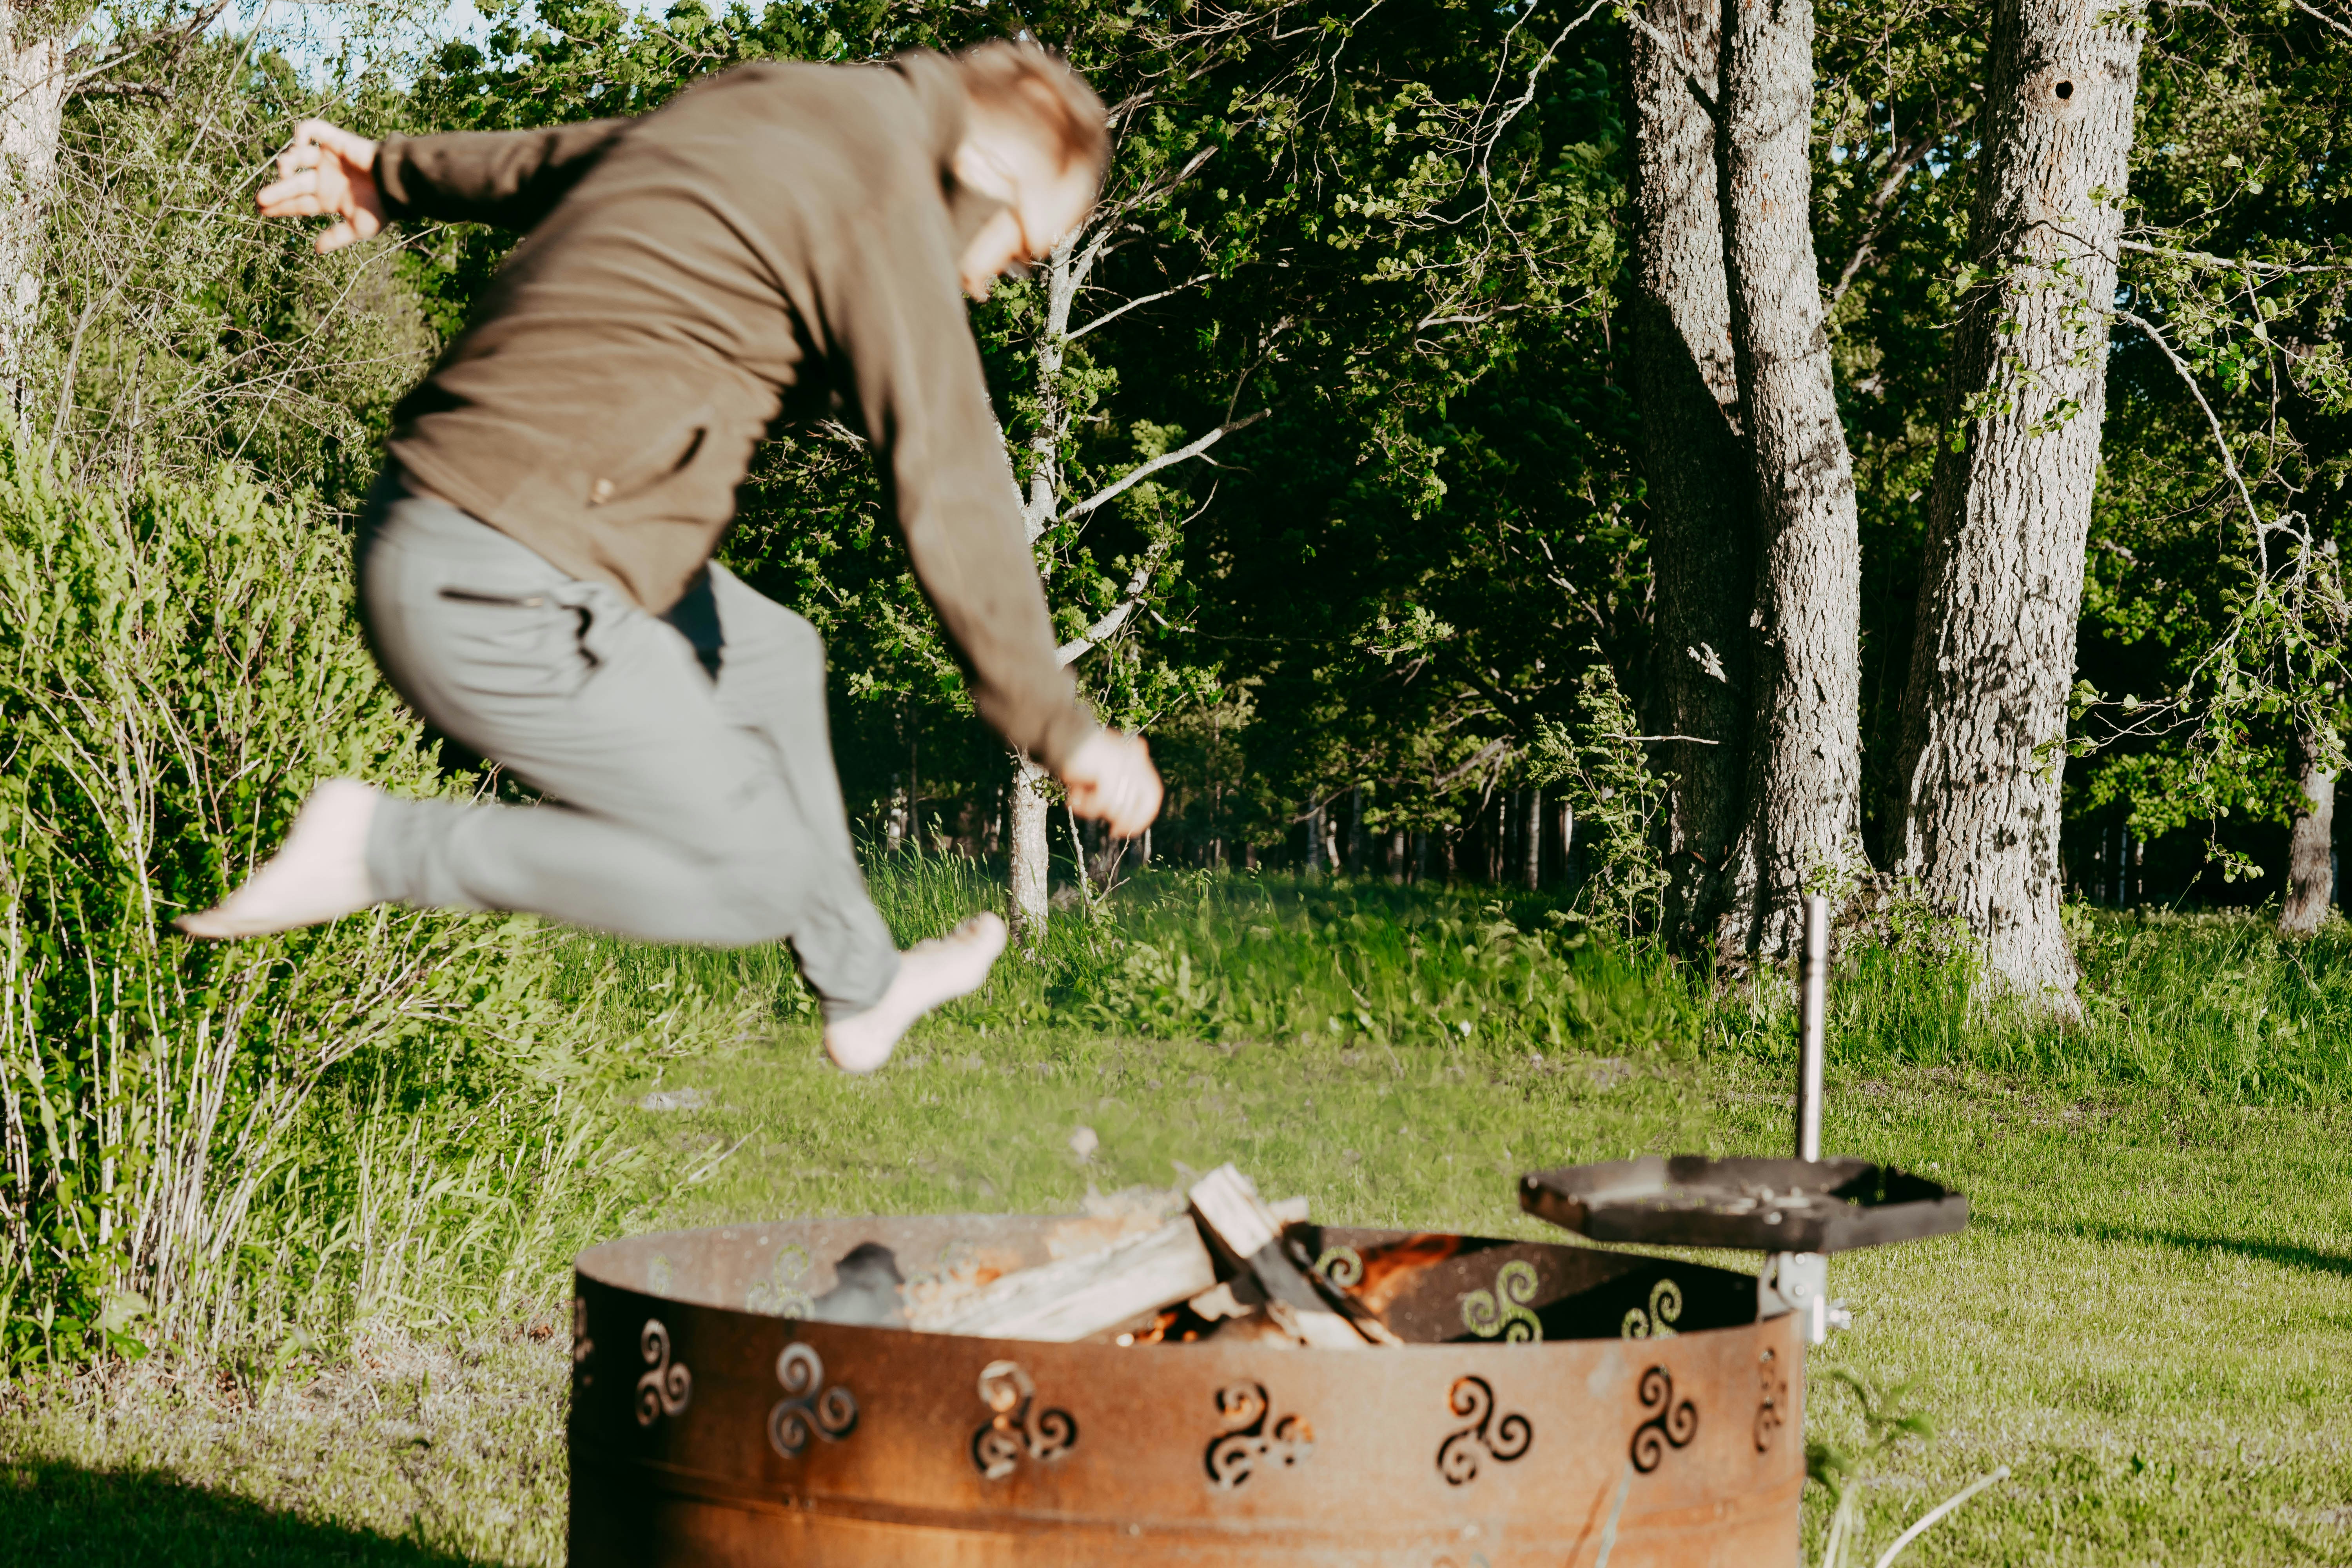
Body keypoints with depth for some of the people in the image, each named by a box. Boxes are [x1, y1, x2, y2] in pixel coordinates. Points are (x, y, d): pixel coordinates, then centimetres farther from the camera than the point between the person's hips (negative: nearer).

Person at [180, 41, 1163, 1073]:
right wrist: (1059, 730, -10)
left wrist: (397, 177, 50)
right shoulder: (882, 198, -12)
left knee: (771, 660, 27)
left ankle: (862, 991, 37)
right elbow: (948, 493, -15)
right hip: (502, 599, -11)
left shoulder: (765, 104, 15)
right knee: (753, 876, -2)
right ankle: (381, 849, -4)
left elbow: (552, 159, 33)